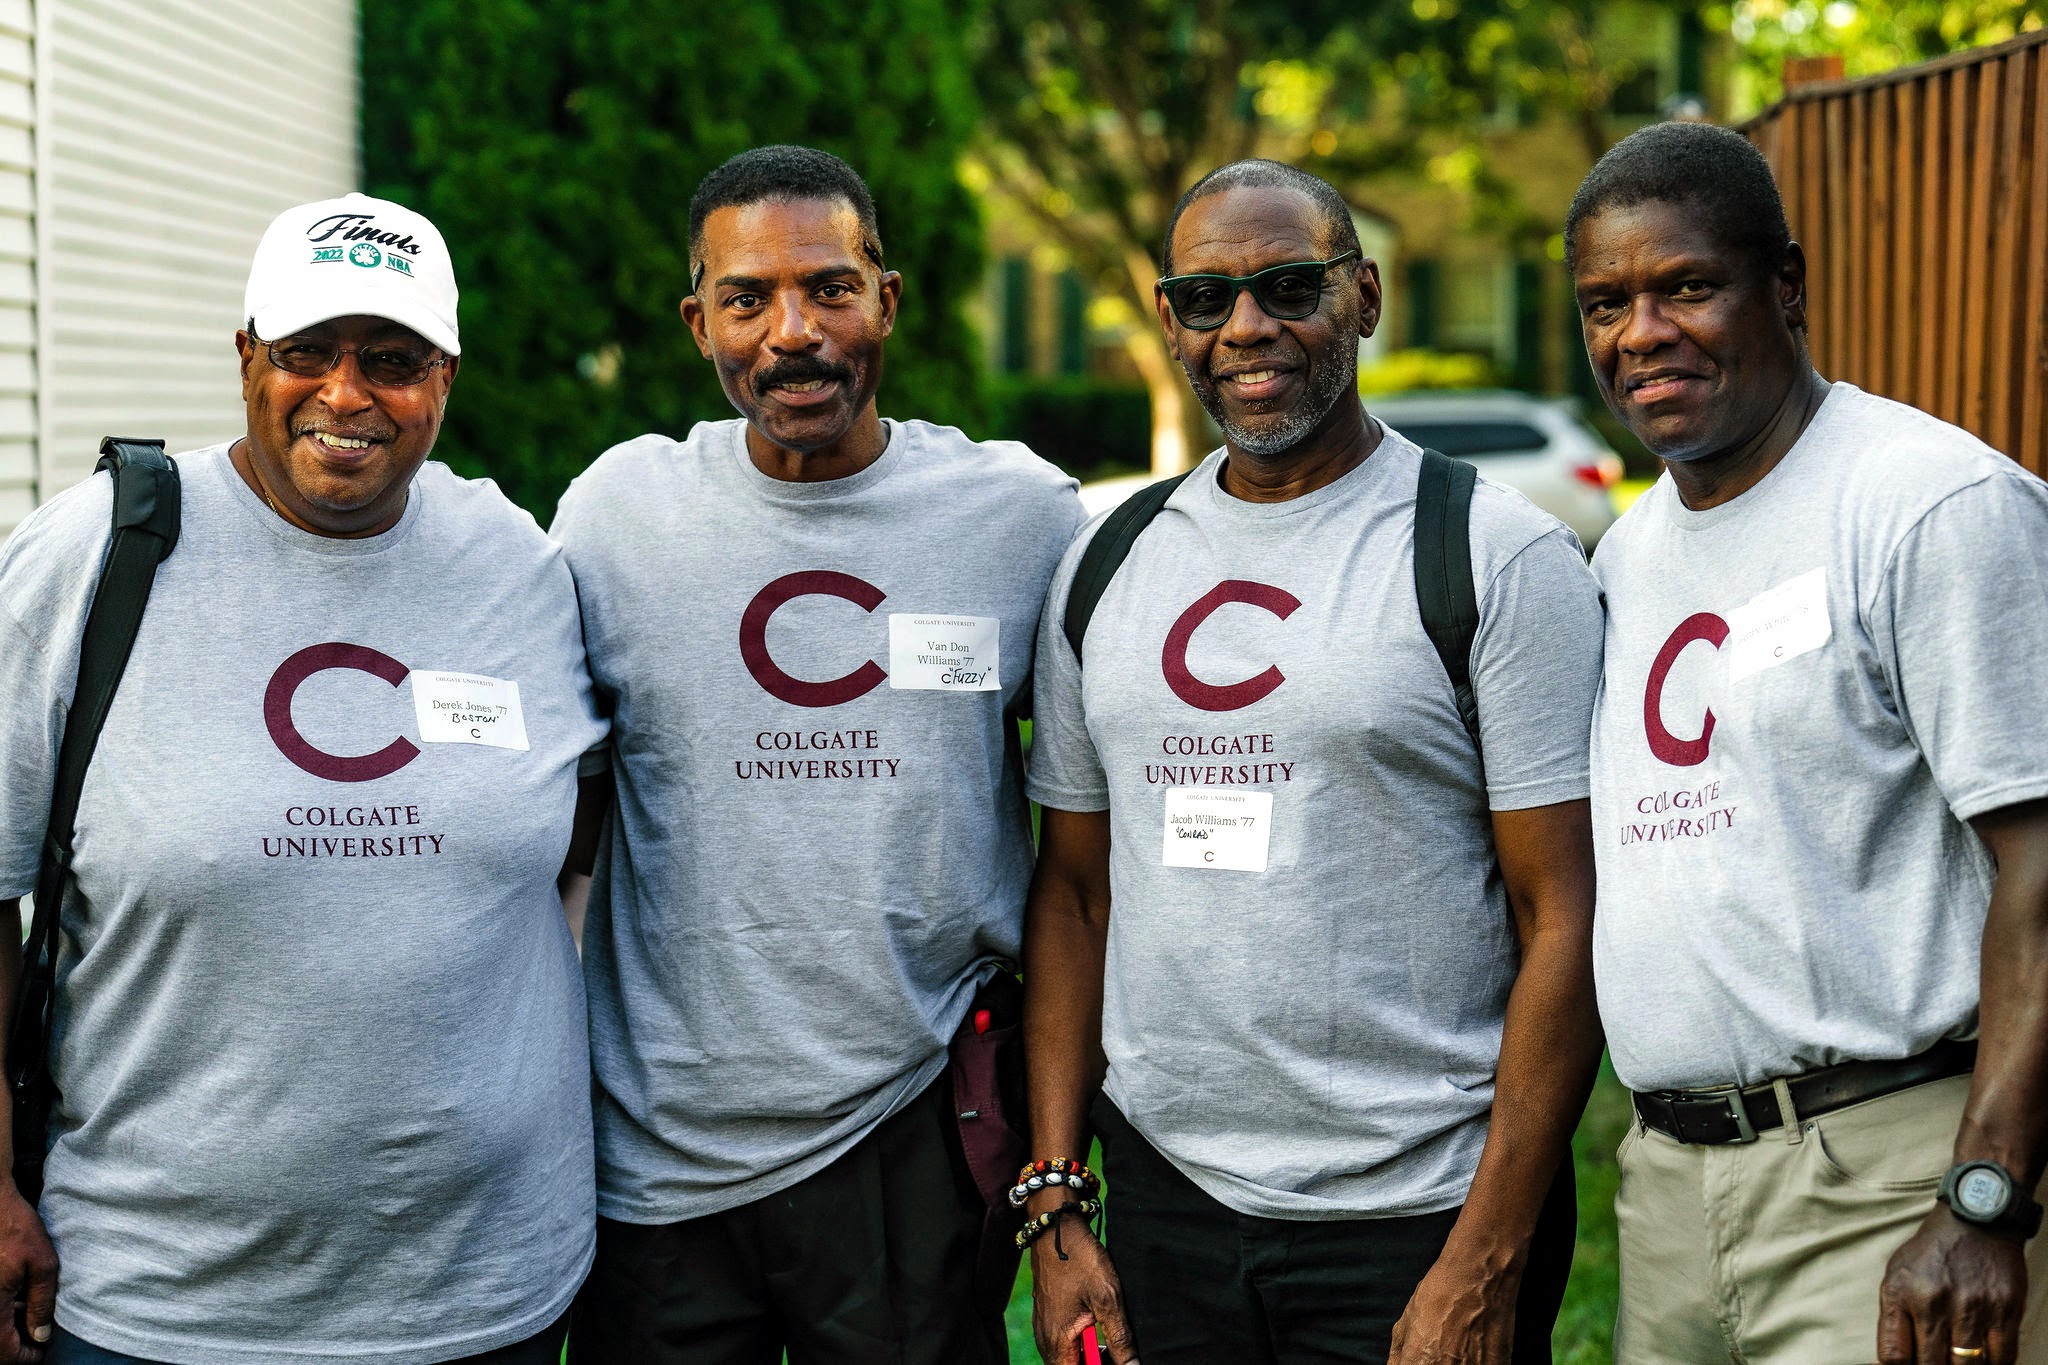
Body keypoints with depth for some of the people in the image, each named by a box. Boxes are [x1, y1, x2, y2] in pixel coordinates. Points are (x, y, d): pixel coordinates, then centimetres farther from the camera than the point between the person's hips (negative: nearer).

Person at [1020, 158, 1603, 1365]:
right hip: (1164, 1201, 4)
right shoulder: (1106, 567, 8)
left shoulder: (1500, 557, -6)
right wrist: (1053, 1206, 5)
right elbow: (1075, 892, 12)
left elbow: (1565, 924, -10)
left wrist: (1487, 1266, -14)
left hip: (1418, 1216, -4)